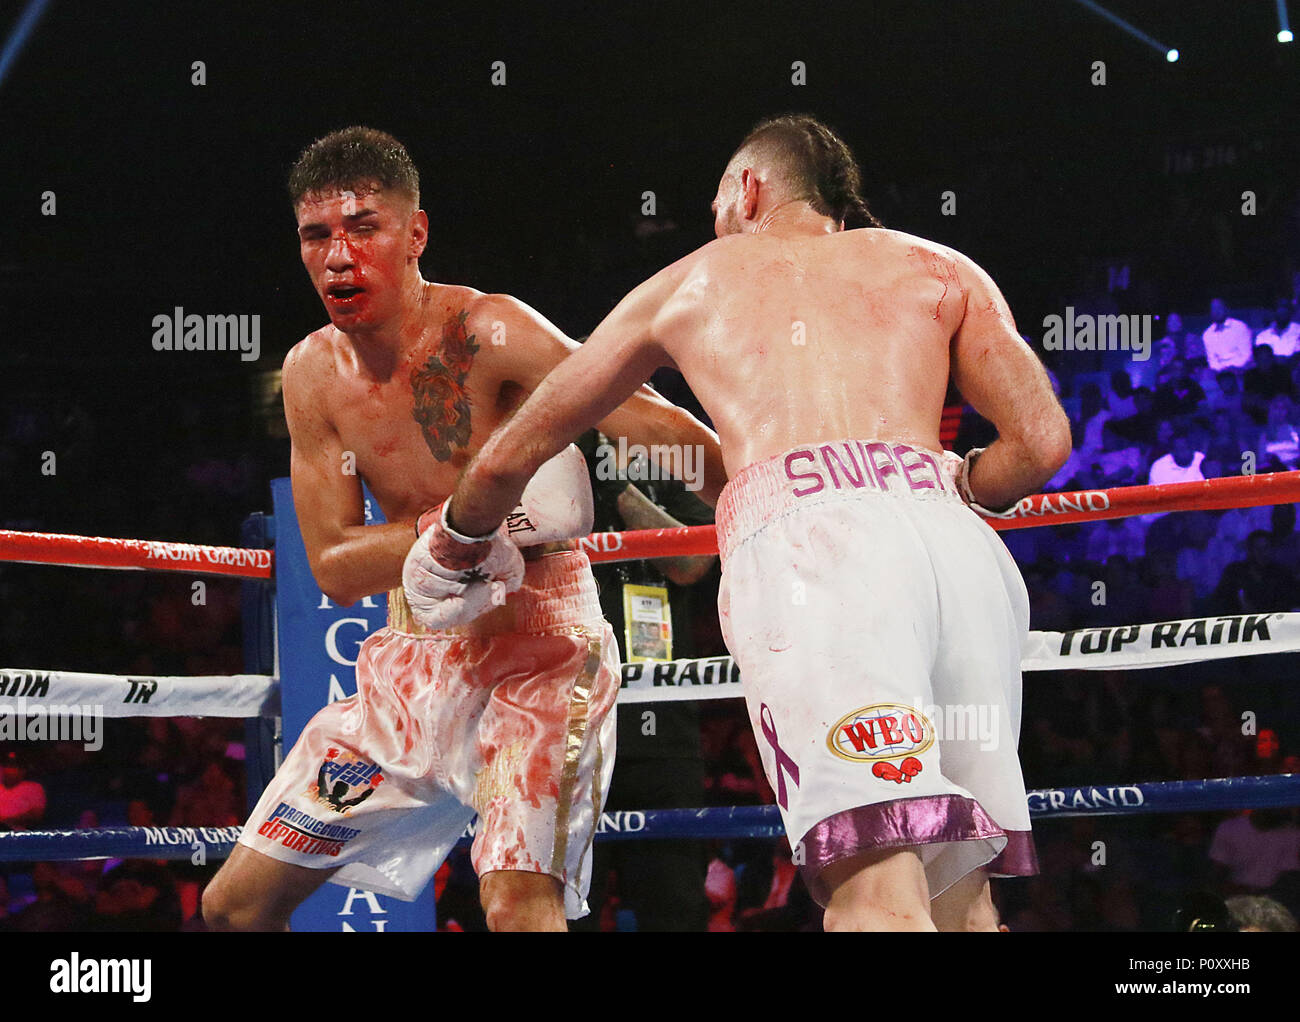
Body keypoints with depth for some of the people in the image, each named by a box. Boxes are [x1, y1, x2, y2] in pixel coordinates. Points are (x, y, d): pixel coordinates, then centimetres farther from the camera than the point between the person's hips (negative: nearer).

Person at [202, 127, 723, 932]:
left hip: (539, 652, -6)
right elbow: (335, 570, -2)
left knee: (518, 905, -29)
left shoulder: (489, 334, -17)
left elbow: (654, 426, -26)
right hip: (409, 665, 7)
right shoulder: (314, 374, 1)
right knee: (234, 905, 7)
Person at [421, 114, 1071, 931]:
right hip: (959, 549, 3)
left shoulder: (689, 281, 32)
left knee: (877, 891, -20)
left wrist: (465, 555, 57)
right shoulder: (939, 270, 31)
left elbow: (507, 460, 37)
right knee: (958, 888, 9)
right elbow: (1041, 442, 17)